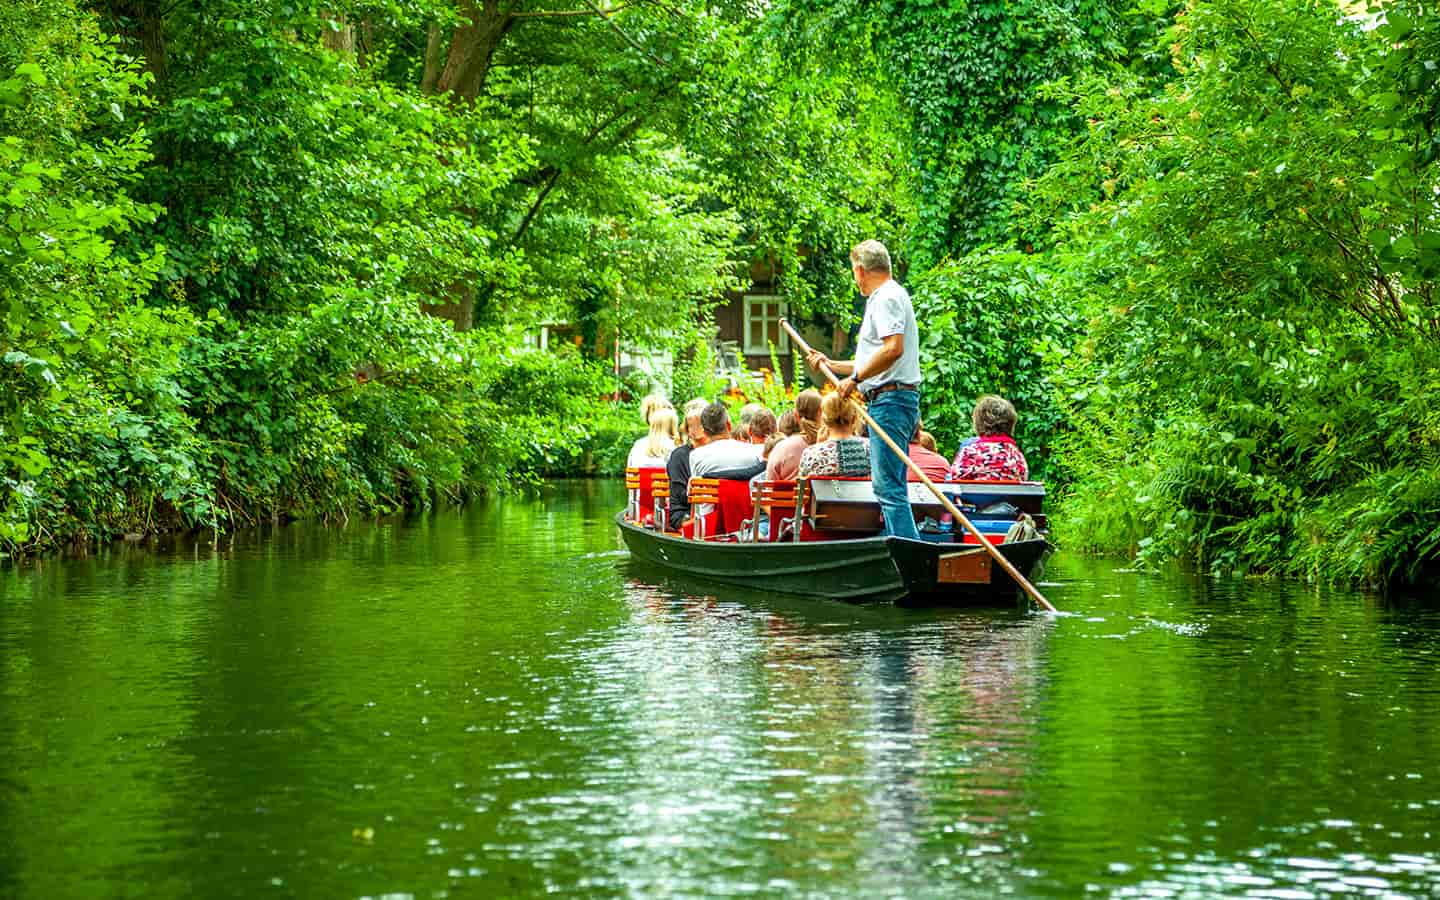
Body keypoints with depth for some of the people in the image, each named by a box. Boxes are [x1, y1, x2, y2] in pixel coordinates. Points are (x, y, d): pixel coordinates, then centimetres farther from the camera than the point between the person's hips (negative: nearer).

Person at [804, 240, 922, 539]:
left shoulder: (886, 298, -8)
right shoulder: (888, 296, 25)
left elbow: (893, 348, -24)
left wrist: (855, 377, -18)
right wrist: (831, 364, 36)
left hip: (890, 400, -11)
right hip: (893, 401, 11)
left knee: (888, 486, -15)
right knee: (892, 488, 11)